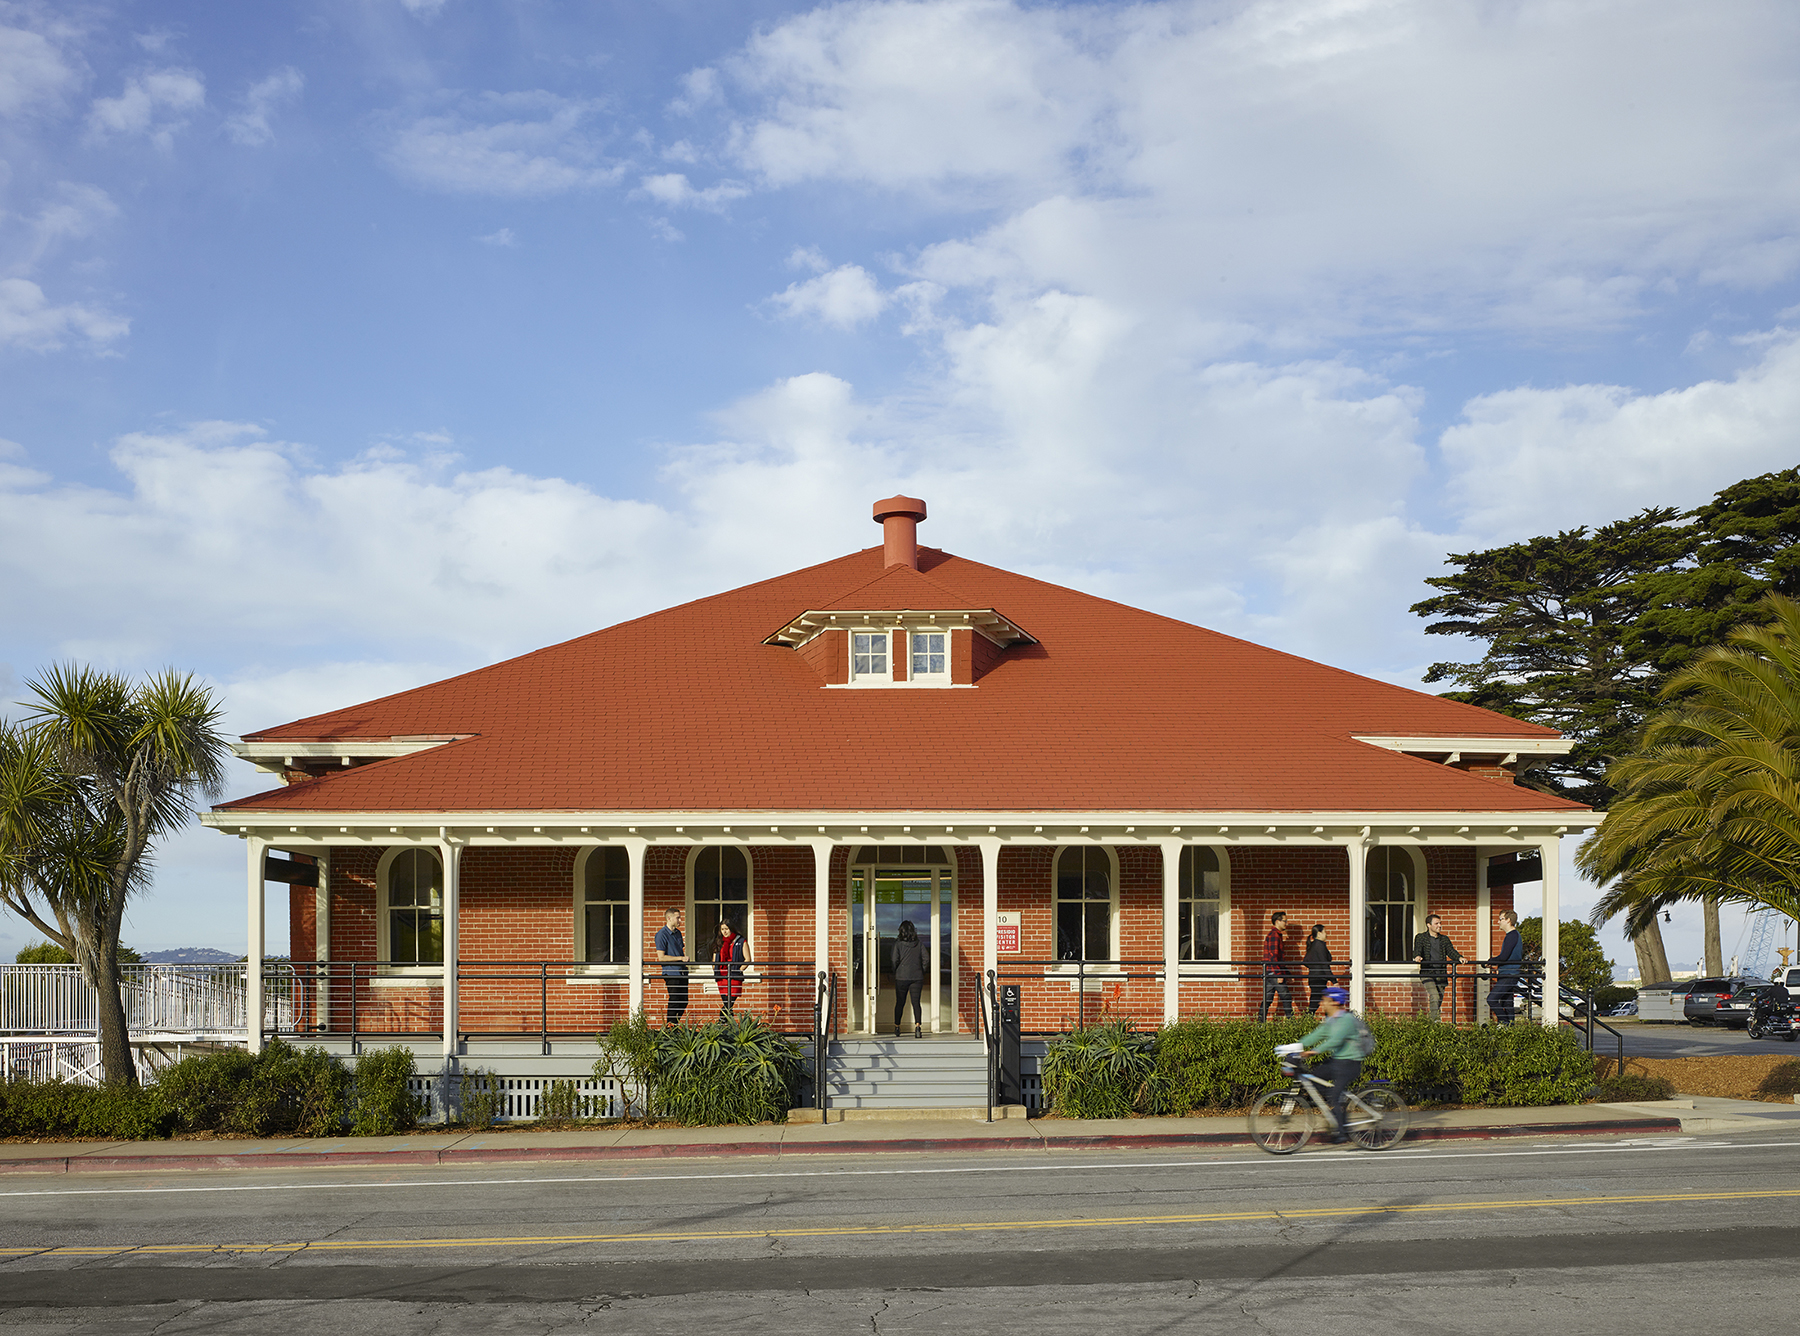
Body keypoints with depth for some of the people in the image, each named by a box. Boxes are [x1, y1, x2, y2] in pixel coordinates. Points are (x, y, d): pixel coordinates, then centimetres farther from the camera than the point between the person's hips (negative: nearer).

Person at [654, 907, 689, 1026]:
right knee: (674, 1001, -5)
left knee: (684, 1000, 9)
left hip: (682, 972, 8)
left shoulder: (678, 933, 15)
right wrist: (681, 958, -15)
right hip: (671, 973, -8)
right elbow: (661, 957, -15)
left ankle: (676, 1022, 22)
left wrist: (685, 945, 7)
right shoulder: (661, 934, -10)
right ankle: (670, 1025, 7)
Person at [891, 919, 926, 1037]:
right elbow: (925, 959, -1)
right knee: (916, 1002, -3)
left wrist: (895, 973, 7)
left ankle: (897, 1027, 24)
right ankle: (918, 1025, -24)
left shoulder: (898, 945, -3)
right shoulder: (920, 944, 3)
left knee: (900, 1002, 13)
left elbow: (895, 960, -9)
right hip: (917, 978, 1)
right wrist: (921, 972, 11)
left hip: (901, 978, -1)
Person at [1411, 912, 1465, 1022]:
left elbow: (1451, 951, 5)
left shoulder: (1444, 939, 18)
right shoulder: (1420, 938, 6)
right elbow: (1417, 950, -8)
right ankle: (1436, 1021, -24)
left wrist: (1459, 957, -16)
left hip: (1441, 974, 5)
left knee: (1440, 1000, 4)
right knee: (1434, 996, -22)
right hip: (1427, 973, -4)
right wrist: (1417, 957, -32)